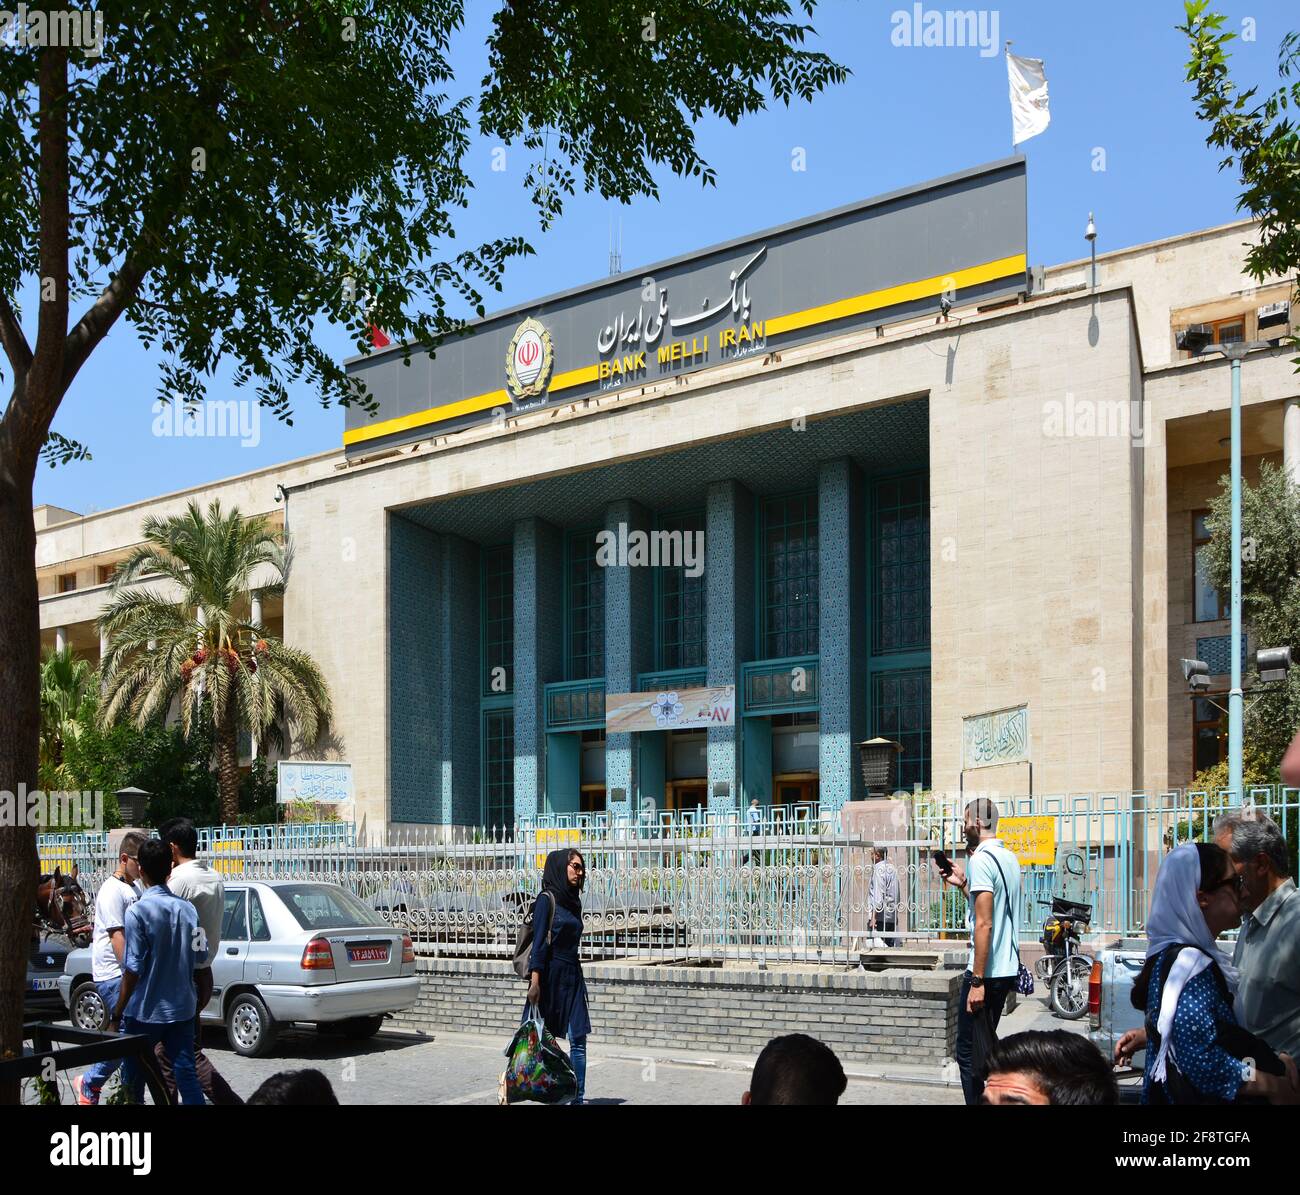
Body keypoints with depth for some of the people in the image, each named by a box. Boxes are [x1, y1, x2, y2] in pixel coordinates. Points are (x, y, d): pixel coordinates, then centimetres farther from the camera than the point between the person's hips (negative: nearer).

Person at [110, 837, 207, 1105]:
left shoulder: (138, 911, -15)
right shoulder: (187, 909, 1)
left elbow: (133, 969, -16)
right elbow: (200, 956, 10)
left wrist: (117, 1015, -9)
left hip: (145, 1012, -4)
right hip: (182, 1009, 4)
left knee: (133, 1079, 10)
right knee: (186, 1076, 5)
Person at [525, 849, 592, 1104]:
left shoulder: (571, 901, 15)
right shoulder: (547, 899, -7)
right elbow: (539, 942, -14)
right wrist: (535, 981, -21)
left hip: (573, 977, 7)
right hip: (551, 977, -7)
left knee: (578, 1040, 0)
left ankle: (578, 1098, 2)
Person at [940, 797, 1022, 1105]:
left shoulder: (981, 859, -16)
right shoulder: (1009, 858, 12)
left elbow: (984, 924, -21)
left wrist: (977, 981, -21)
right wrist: (963, 884, 19)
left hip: (987, 971, -9)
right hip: (1008, 968, 9)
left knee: (969, 1052, -3)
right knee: (987, 1043, 19)